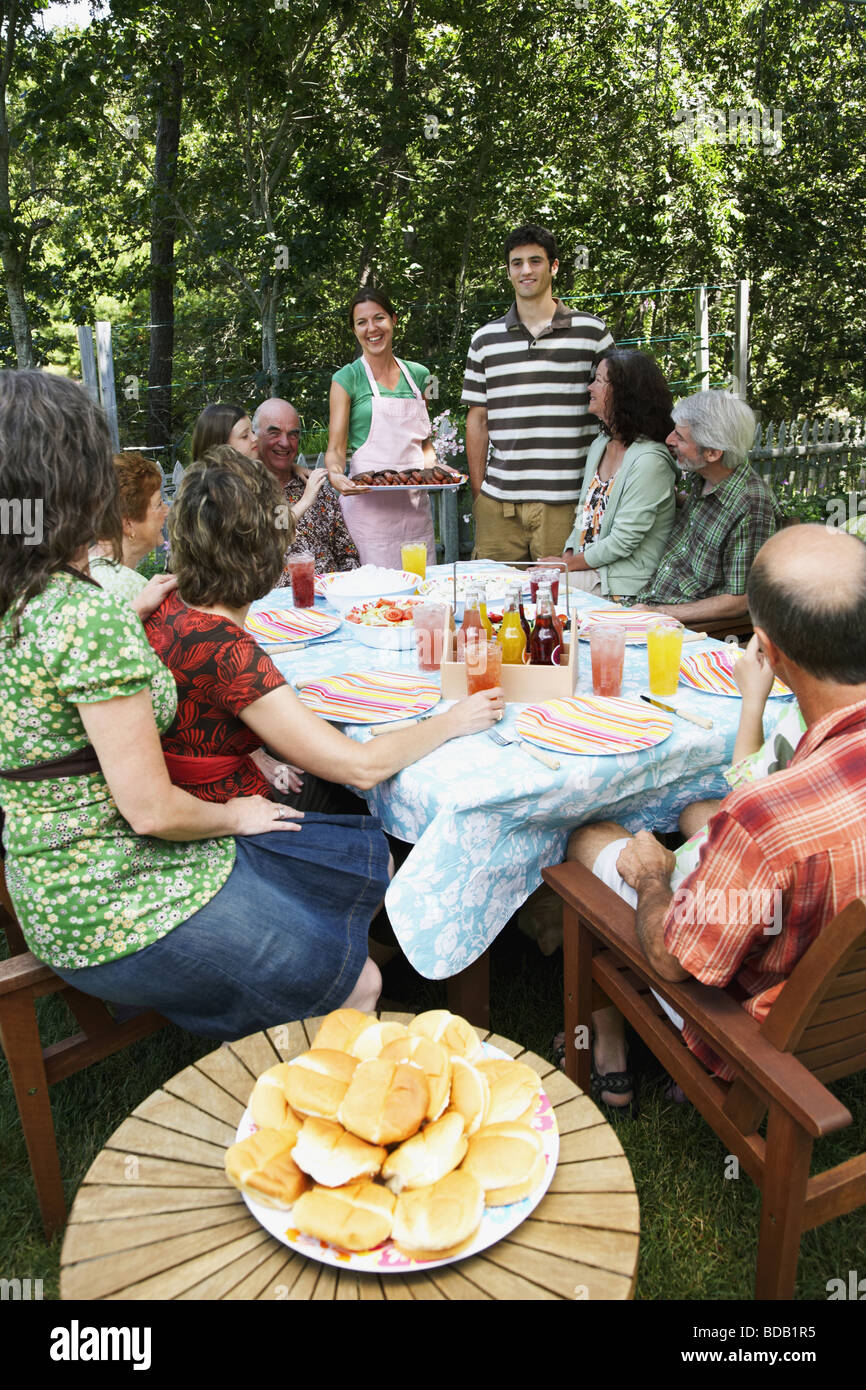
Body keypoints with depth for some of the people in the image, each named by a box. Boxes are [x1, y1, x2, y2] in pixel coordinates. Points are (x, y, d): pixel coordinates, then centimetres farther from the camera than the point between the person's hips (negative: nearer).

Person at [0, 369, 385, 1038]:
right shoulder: (90, 618, -28)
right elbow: (152, 809, -24)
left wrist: (135, 612, 15)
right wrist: (235, 815, -6)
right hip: (126, 918, -9)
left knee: (367, 855, 16)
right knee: (358, 985, 4)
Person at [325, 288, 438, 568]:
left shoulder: (417, 375, 14)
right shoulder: (347, 379, 1)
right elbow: (336, 447, -3)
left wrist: (433, 466, 0)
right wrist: (336, 474, -25)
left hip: (415, 501, 5)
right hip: (369, 502, -4)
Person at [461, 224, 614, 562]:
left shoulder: (592, 331, 5)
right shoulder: (485, 340, 11)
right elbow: (477, 421, 13)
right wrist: (478, 492, 6)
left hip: (566, 502, -2)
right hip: (498, 503, 2)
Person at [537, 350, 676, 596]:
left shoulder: (649, 460, -17)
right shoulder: (599, 445, 12)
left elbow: (622, 542, -18)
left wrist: (568, 564, -10)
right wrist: (566, 557, 1)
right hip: (584, 566, 8)